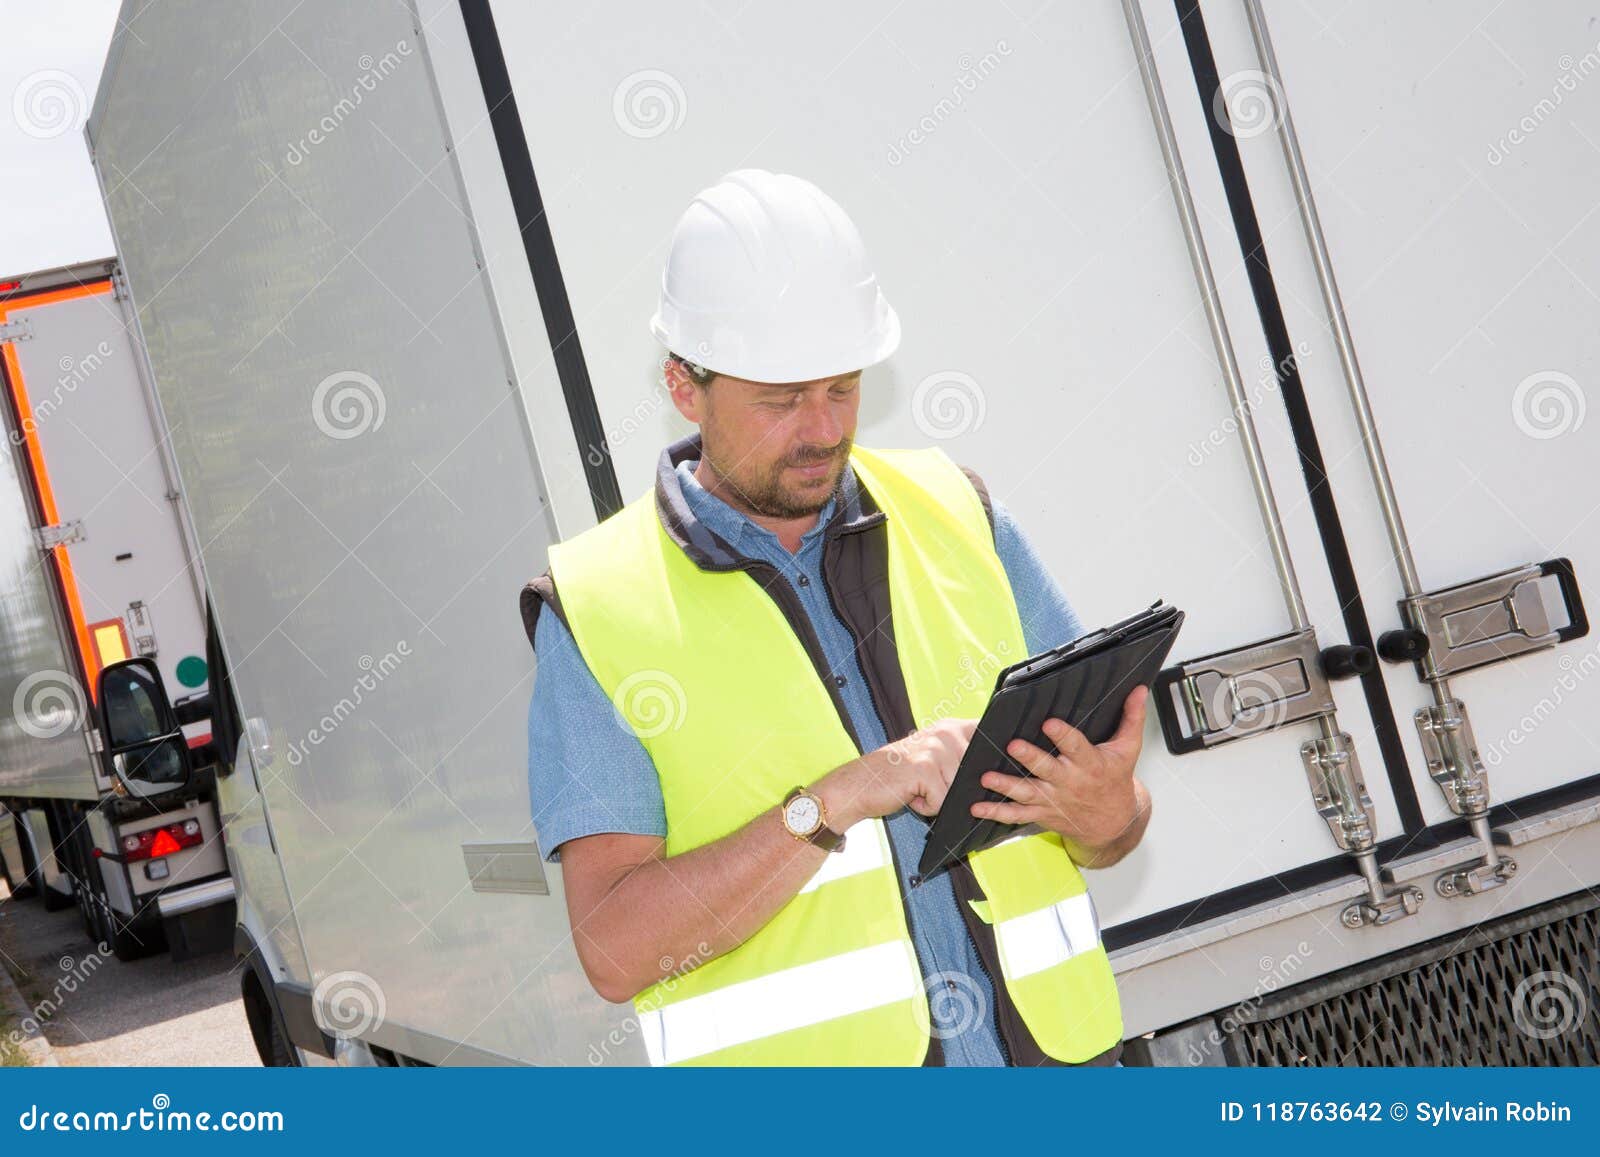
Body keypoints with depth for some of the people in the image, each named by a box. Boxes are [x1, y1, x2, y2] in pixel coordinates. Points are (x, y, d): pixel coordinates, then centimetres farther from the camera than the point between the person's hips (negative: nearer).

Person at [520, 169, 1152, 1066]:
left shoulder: (957, 516, 8)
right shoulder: (597, 607, -2)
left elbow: (1114, 815, 13)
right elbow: (616, 948, -9)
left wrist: (1101, 813, -9)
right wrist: (835, 801, -17)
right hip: (811, 1094, -3)